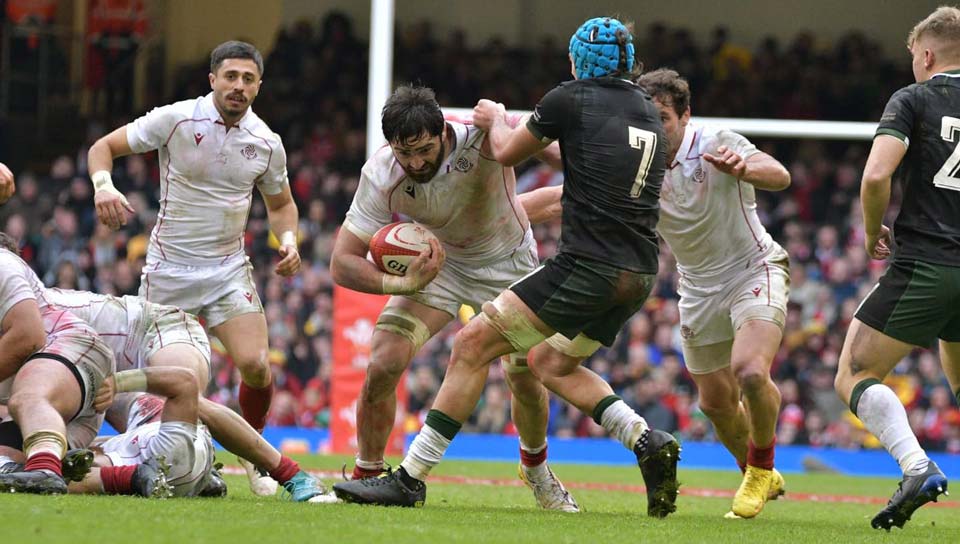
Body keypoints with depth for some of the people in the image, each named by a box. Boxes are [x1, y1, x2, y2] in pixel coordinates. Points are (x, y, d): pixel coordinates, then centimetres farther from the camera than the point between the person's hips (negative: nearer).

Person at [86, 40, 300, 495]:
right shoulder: (175, 120, -10)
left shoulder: (266, 143, 1)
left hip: (229, 269, 2)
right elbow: (103, 146, -3)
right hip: (169, 266, -2)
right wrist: (102, 184, -24)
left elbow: (280, 203, 18)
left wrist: (288, 240, -2)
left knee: (255, 364, -15)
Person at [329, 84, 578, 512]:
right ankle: (366, 476, 4)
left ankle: (536, 468, 28)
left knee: (525, 376, -5)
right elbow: (342, 263, -24)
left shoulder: (483, 139, -34)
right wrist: (400, 284, -41)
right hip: (436, 263, 1)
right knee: (384, 363, -17)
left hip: (508, 261, -1)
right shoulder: (380, 176, -27)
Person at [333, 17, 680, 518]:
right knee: (550, 362, 26)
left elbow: (507, 152, 12)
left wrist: (496, 120, 34)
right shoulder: (649, 112, 16)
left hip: (588, 265, -7)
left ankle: (410, 479, -4)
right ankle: (648, 442, 8)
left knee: (473, 344, -2)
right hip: (639, 275, 8)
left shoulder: (570, 100, -2)